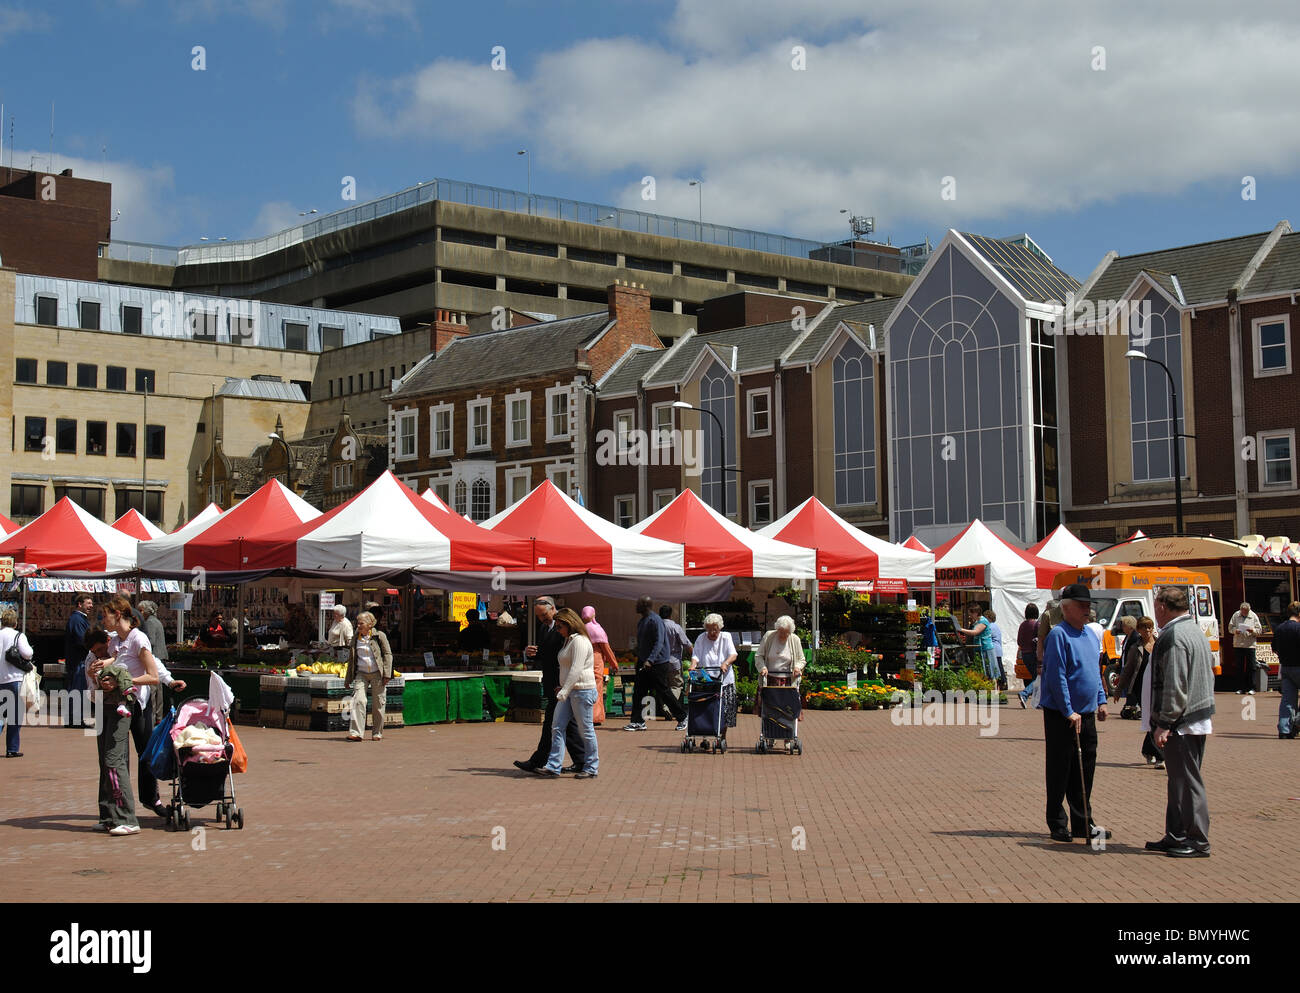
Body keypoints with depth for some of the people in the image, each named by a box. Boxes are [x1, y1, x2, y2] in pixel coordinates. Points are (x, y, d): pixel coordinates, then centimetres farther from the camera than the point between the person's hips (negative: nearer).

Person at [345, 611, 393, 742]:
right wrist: (348, 678, 17)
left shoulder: (379, 636, 0)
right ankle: (356, 732, -18)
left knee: (378, 704, 2)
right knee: (358, 700, -14)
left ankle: (377, 733, 14)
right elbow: (351, 659, 17)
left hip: (377, 674, -2)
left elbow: (388, 654, 0)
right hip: (361, 674, 2)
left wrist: (386, 674, -9)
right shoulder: (355, 640, 10)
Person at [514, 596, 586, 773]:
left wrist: (563, 685, -22)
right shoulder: (543, 628, 16)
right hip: (552, 685, 10)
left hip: (561, 684, -10)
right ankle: (581, 762, 17)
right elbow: (542, 656, 22)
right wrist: (529, 653, -1)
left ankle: (537, 762, -3)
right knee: (567, 724, 11)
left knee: (551, 723, -6)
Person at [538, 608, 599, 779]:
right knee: (557, 727, 3)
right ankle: (553, 766, 2)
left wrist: (564, 691, -25)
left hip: (582, 690, -10)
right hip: (569, 691, 10)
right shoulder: (569, 640, 17)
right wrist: (562, 688, 20)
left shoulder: (579, 641, -14)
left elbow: (576, 669, -22)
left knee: (585, 729, -1)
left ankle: (591, 768, 8)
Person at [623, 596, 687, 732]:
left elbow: (659, 643, -23)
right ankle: (638, 722, 7)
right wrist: (640, 659, 18)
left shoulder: (655, 620, -16)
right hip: (643, 663, 9)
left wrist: (650, 660, -31)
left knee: (664, 692, -2)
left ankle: (682, 718, 11)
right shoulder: (642, 622, 13)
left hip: (658, 663, -9)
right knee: (638, 693, 3)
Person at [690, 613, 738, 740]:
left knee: (725, 709, -1)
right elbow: (696, 655, -1)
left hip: (724, 679, 0)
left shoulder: (726, 637, 6)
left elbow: (733, 655, -4)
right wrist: (693, 666, -22)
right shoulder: (701, 639, 7)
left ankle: (723, 737, 12)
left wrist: (726, 663, -24)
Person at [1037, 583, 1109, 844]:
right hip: (1061, 716, -8)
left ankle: (1082, 823, 19)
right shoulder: (1058, 635, -14)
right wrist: (1069, 712, -19)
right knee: (1060, 771, 1)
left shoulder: (1091, 635, 13)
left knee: (1085, 769, 11)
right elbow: (1056, 677, -18)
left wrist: (1101, 700, 12)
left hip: (1086, 715, 8)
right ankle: (1057, 825, 9)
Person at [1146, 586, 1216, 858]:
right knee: (1180, 781, 15)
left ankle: (1199, 842, 0)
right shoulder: (1195, 630, 15)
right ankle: (1176, 837, 21)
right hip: (1200, 717, 10)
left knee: (1187, 782, -4)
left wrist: (1164, 724, -19)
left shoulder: (1172, 636, -17)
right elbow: (1208, 674, 22)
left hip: (1182, 723, -10)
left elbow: (1175, 686, -22)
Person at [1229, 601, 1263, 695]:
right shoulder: (1236, 615, 6)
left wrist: (1253, 631, -18)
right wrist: (1235, 631, -11)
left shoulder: (1254, 616, 3)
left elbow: (1259, 630, 3)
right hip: (1238, 645, 2)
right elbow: (1230, 627, 10)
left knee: (1251, 667, -3)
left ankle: (1251, 688, 3)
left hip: (1250, 645, -2)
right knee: (1240, 667, 6)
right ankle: (1243, 688, 12)